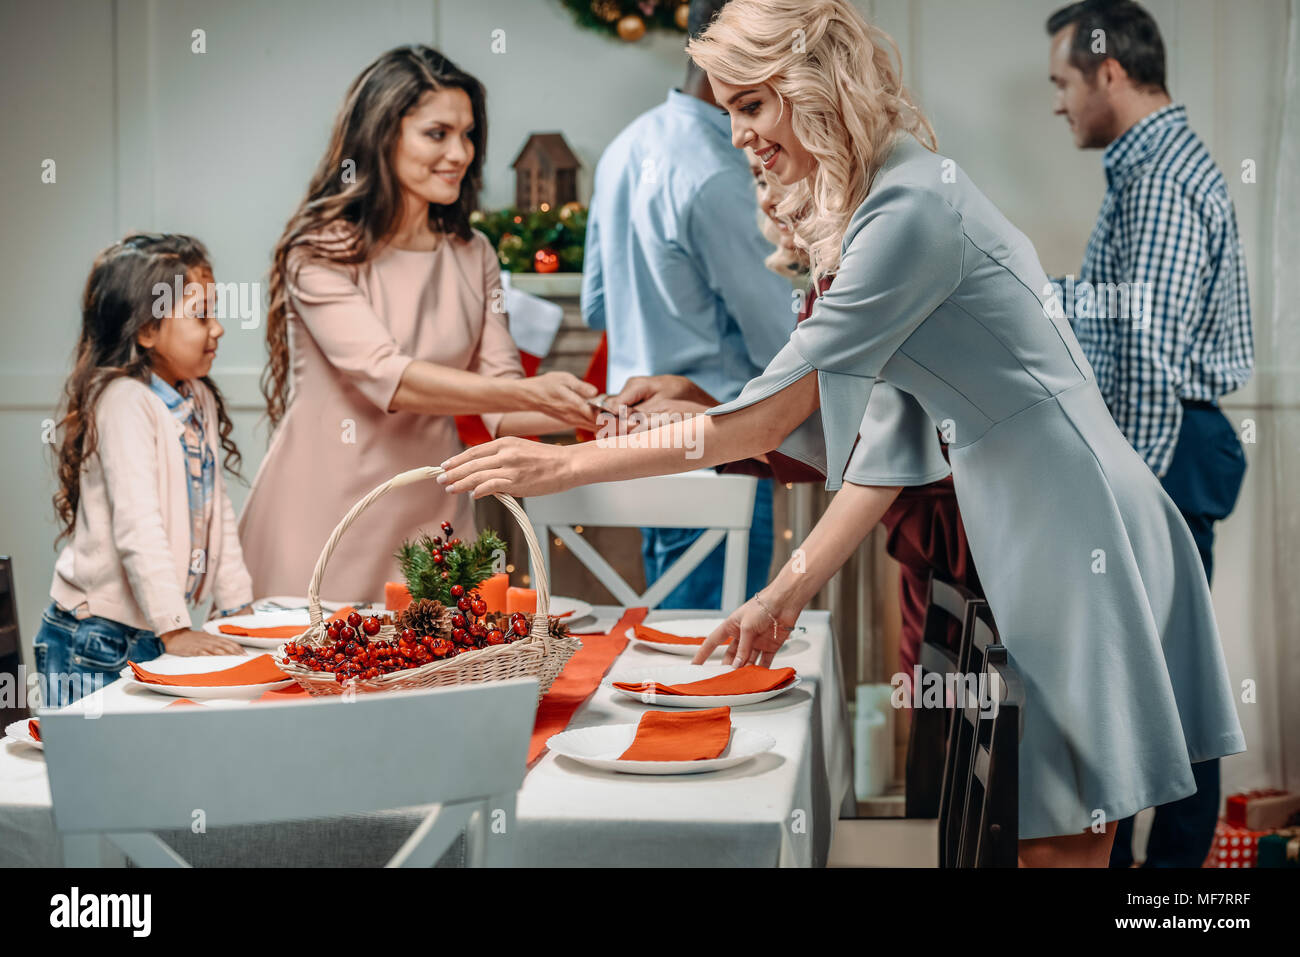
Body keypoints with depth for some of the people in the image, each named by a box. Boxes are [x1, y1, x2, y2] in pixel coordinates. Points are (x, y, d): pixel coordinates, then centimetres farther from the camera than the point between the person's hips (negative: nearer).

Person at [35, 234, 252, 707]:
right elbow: (138, 526, -24)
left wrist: (237, 605, 10)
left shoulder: (200, 399, 10)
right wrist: (174, 629, -26)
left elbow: (215, 507, 14)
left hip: (158, 637, 7)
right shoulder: (124, 400, -17)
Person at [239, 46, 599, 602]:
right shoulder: (321, 250, -9)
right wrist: (530, 393, -31)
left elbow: (498, 410, 4)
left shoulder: (472, 256, 8)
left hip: (427, 514, 5)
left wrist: (586, 411, -15)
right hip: (326, 513, -4)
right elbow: (386, 378, -22)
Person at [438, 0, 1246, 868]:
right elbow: (891, 444, 11)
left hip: (1075, 529, -9)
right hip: (1033, 527, 9)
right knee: (1059, 828, 11)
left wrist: (563, 466, -15)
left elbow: (769, 418, -20)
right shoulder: (886, 201, 13)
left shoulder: (913, 211, -18)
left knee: (1062, 839, -2)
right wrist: (789, 592, 8)